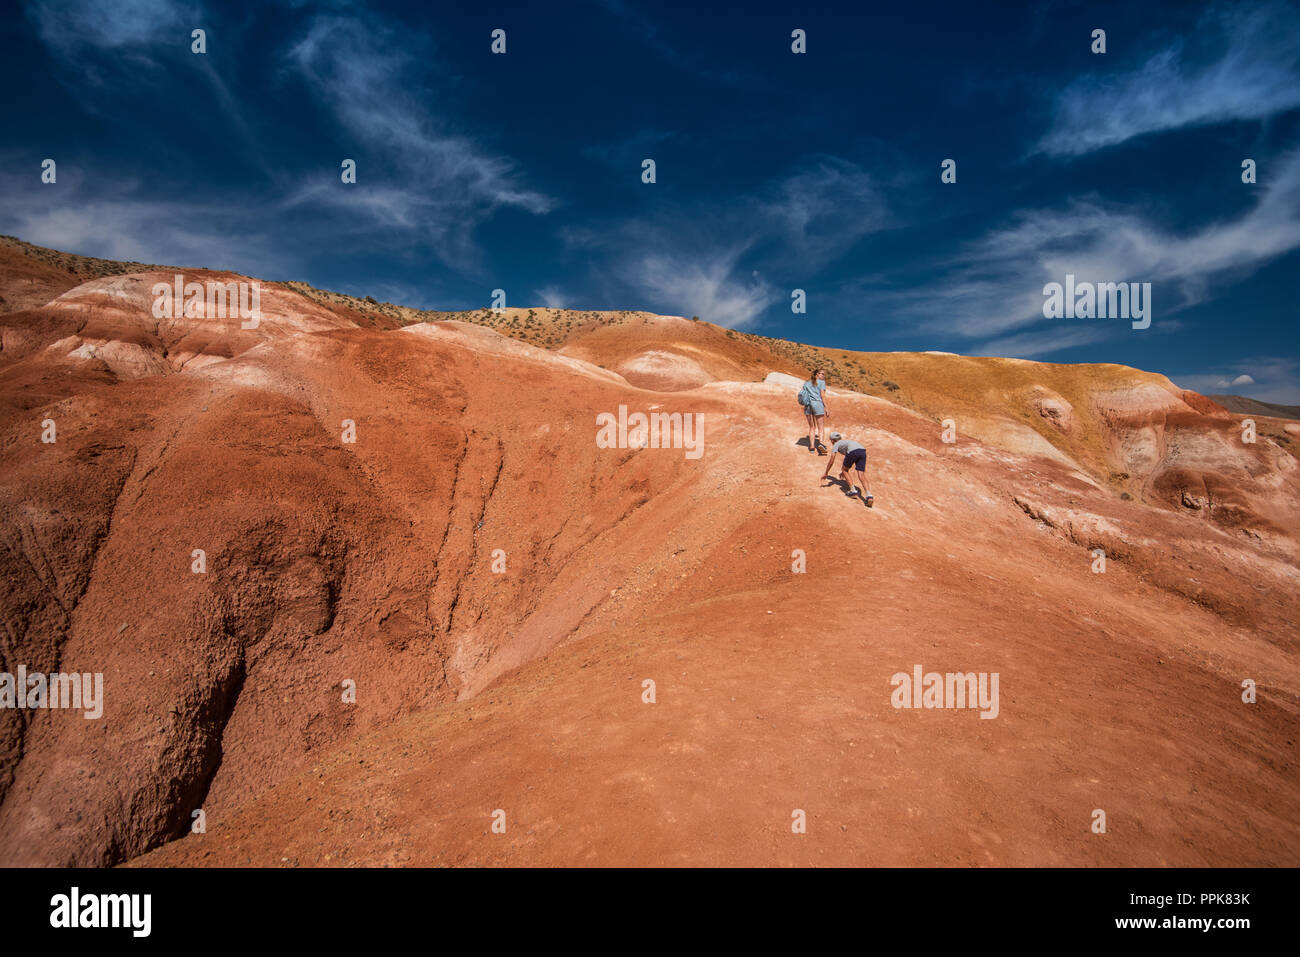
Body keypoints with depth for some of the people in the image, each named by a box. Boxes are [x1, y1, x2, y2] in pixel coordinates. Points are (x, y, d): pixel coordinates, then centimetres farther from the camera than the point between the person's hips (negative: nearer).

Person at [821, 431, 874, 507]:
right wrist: (843, 472, 63)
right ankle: (868, 494, -19)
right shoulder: (846, 441, 42)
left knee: (844, 469, 17)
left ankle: (853, 490, 9)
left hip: (853, 452, -6)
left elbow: (831, 461, 16)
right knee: (861, 474, -1)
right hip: (863, 450, 6)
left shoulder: (836, 445, 22)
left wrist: (826, 473, 28)